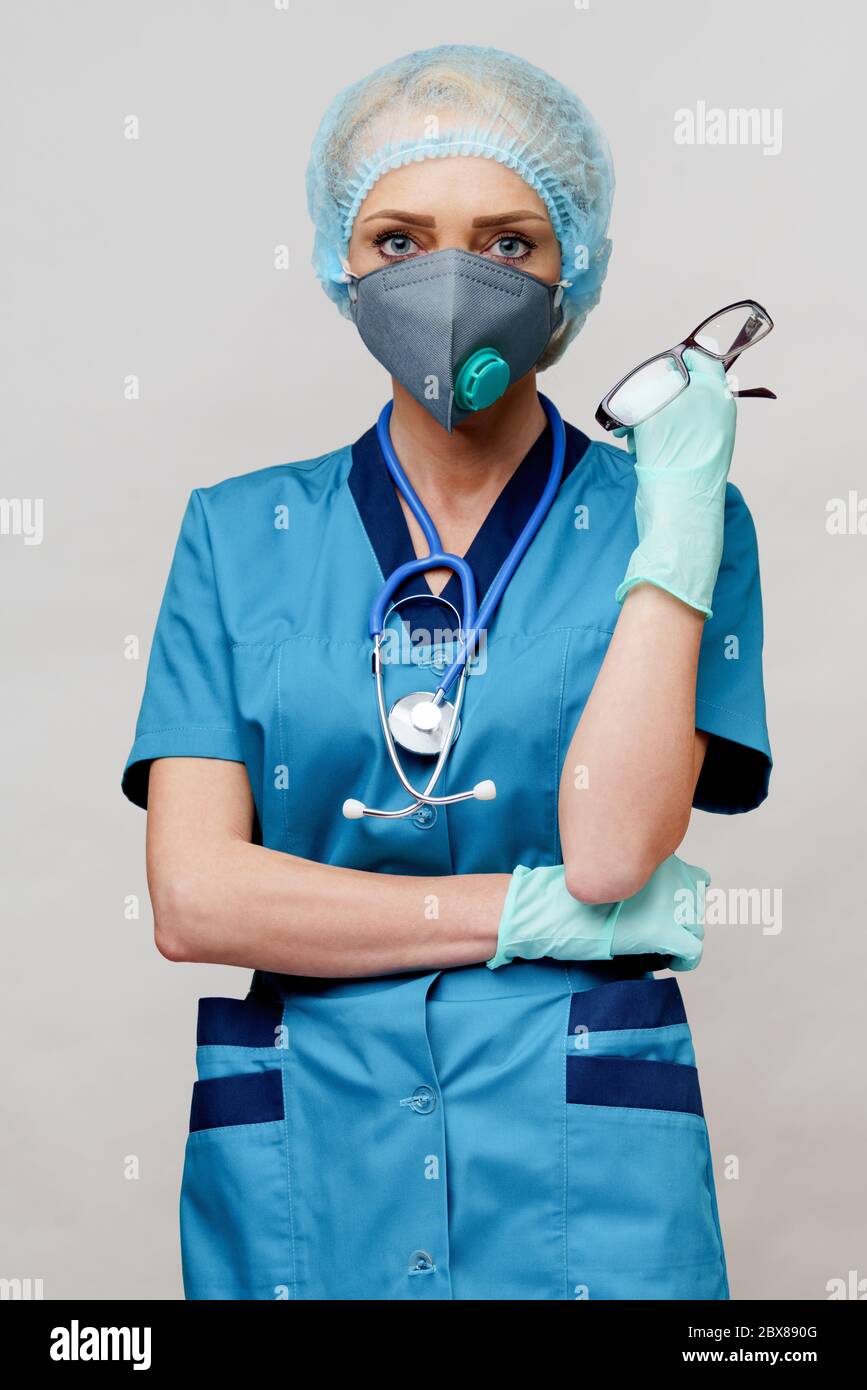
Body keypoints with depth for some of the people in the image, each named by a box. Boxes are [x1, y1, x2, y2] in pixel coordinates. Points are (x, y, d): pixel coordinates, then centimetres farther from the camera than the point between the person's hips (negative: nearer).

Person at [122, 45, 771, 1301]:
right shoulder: (241, 535, 2)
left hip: (582, 1174, -1)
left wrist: (674, 511, -12)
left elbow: (610, 850, -15)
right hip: (297, 1167, 2)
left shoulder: (669, 519, -1)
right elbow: (194, 898, -7)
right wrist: (531, 914, -11)